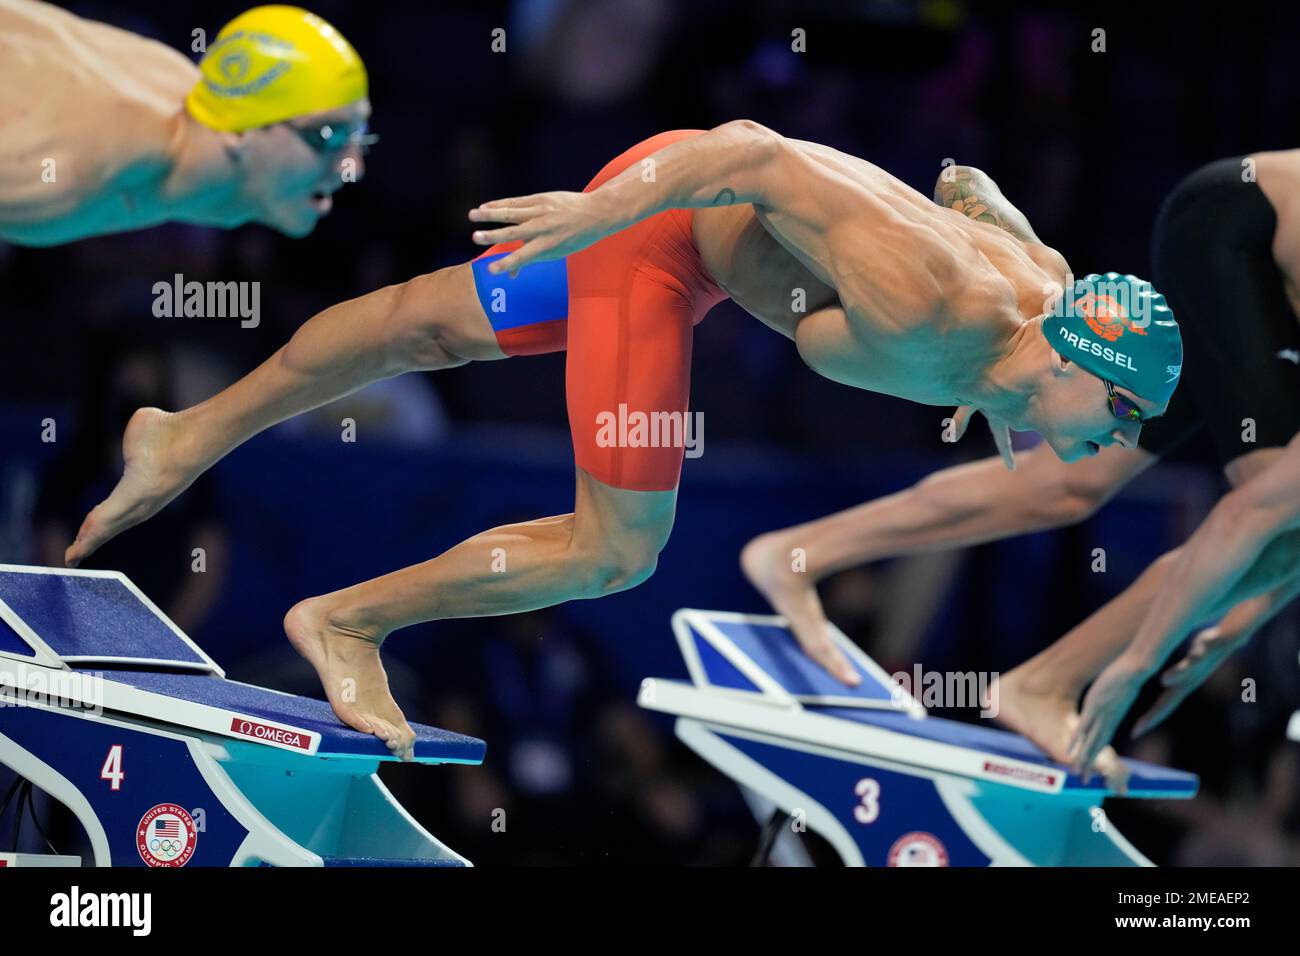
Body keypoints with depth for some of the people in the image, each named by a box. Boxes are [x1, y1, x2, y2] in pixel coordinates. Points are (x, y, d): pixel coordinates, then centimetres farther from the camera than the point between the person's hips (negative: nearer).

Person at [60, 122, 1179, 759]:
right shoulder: (923, 307, -37)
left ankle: (190, 438, 36)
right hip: (669, 203, -8)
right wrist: (596, 212, -34)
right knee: (616, 552, -3)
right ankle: (347, 622, 15)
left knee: (442, 326, 20)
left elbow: (976, 189, 10)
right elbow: (755, 154, -35)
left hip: (730, 224, 8)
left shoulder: (1046, 277, -12)